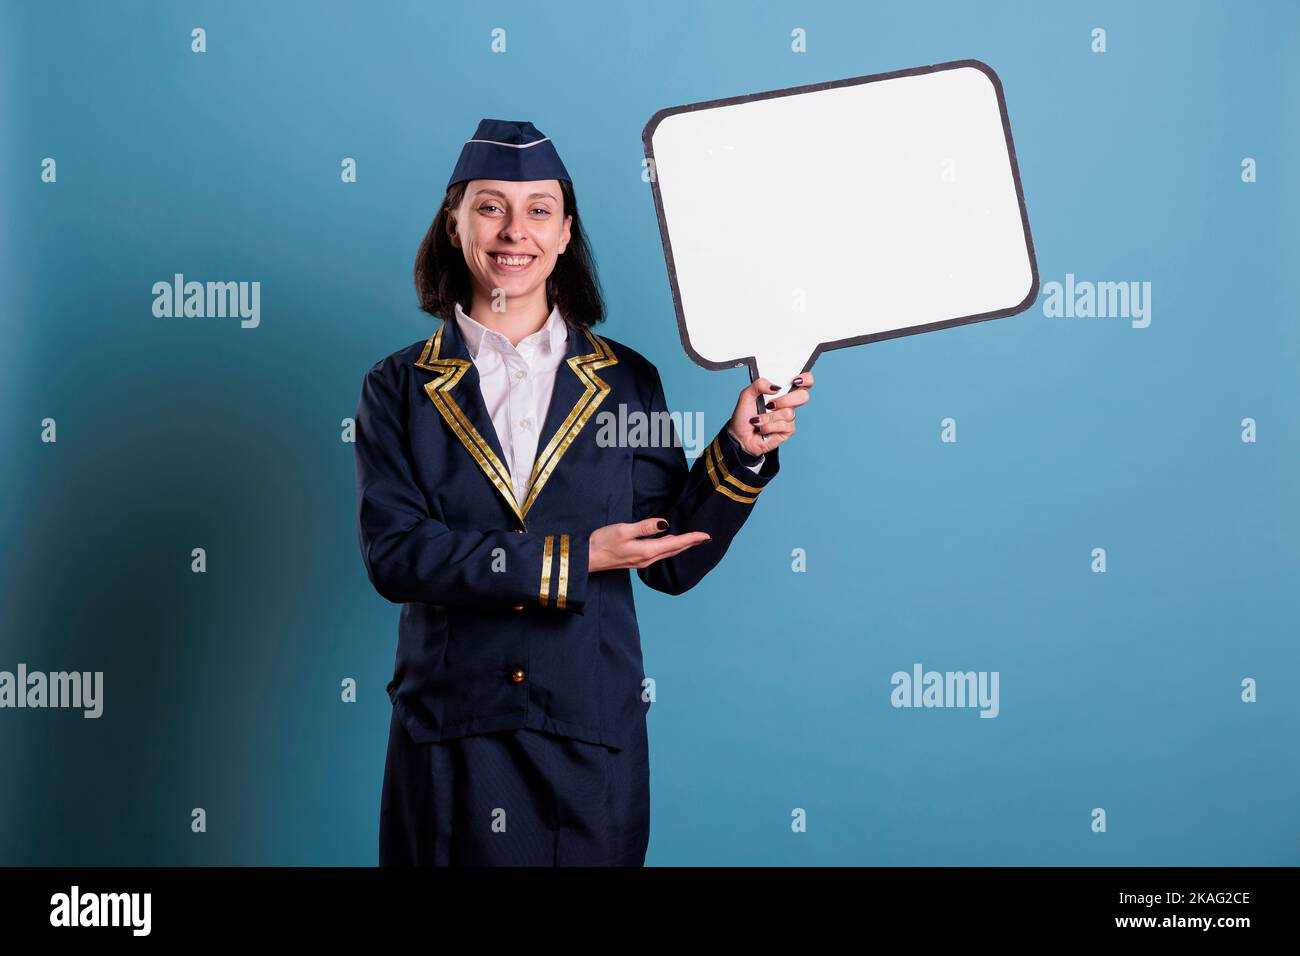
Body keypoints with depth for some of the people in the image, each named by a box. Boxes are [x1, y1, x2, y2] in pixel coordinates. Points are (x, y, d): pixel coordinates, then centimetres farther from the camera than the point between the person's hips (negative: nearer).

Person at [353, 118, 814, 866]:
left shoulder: (627, 382, 4)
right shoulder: (400, 388, 2)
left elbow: (674, 562, 3)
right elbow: (393, 552, -10)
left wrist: (740, 453, -11)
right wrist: (572, 559, -16)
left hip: (593, 729, 1)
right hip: (449, 731, 0)